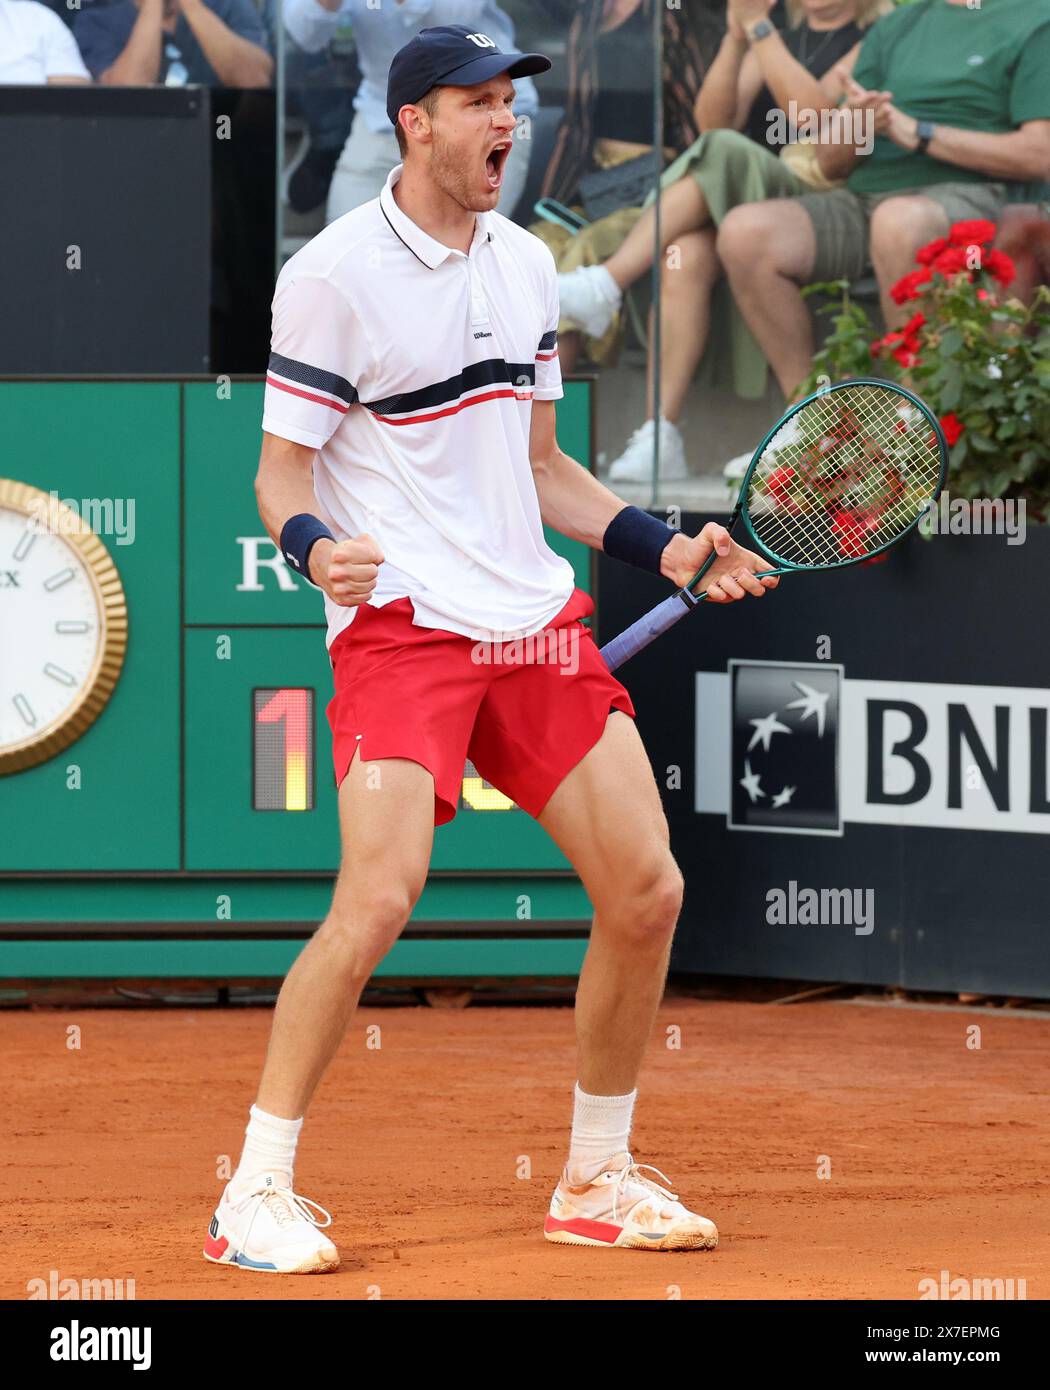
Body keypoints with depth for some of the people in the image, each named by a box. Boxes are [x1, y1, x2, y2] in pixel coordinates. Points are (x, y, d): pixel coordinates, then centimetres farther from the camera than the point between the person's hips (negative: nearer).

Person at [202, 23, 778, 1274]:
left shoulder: (528, 265, 14)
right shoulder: (333, 275, -7)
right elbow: (281, 472, -4)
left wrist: (668, 549, 13)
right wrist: (318, 546, -25)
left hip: (537, 620, 7)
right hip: (400, 622, -7)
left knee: (645, 891, 2)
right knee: (378, 898, -22)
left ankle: (597, 1179, 19)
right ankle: (257, 1191, -10)